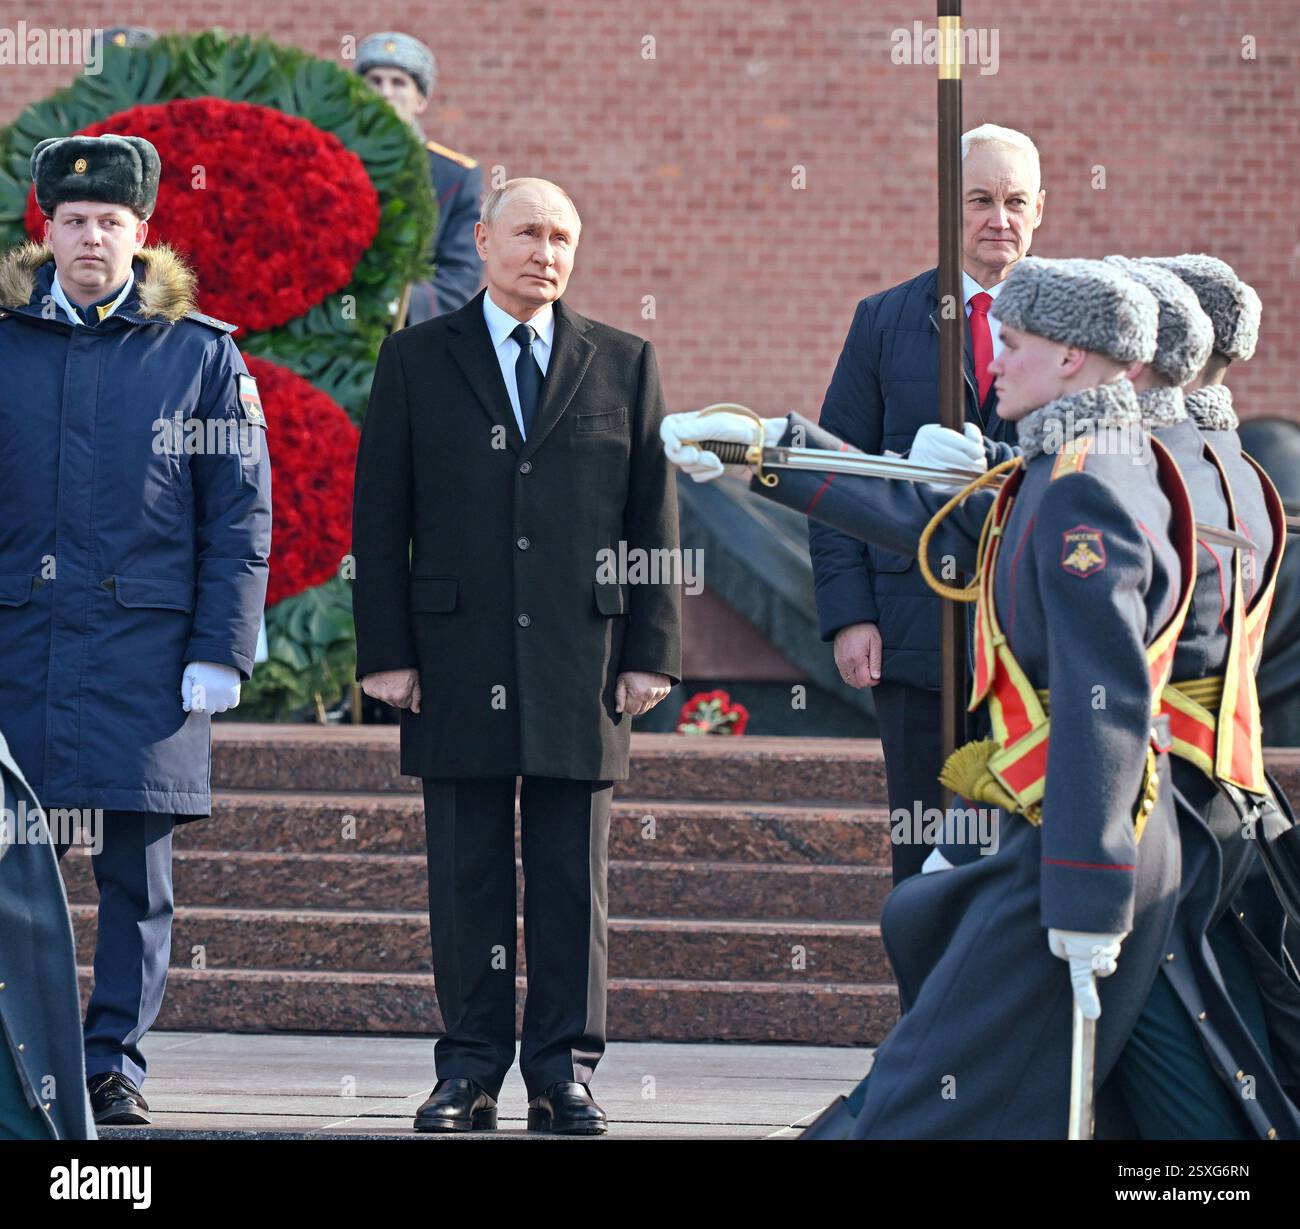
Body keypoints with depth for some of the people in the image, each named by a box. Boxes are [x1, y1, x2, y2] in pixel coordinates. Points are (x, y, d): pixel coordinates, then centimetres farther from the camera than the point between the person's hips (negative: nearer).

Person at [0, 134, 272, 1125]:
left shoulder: (201, 354, 5)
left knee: (137, 866, 0)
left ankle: (115, 1063, 7)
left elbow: (242, 518, 5)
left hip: (145, 646, -1)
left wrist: (221, 654, -3)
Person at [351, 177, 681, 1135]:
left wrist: (650, 652, 0)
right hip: (459, 661, 0)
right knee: (468, 873, 1)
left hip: (581, 661, 1)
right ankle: (471, 1072, 6)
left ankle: (565, 1072, 7)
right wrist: (386, 652, -3)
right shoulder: (417, 361, 8)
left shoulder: (623, 365, 10)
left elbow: (655, 518, 8)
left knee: (573, 876, 2)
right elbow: (380, 517, 5)